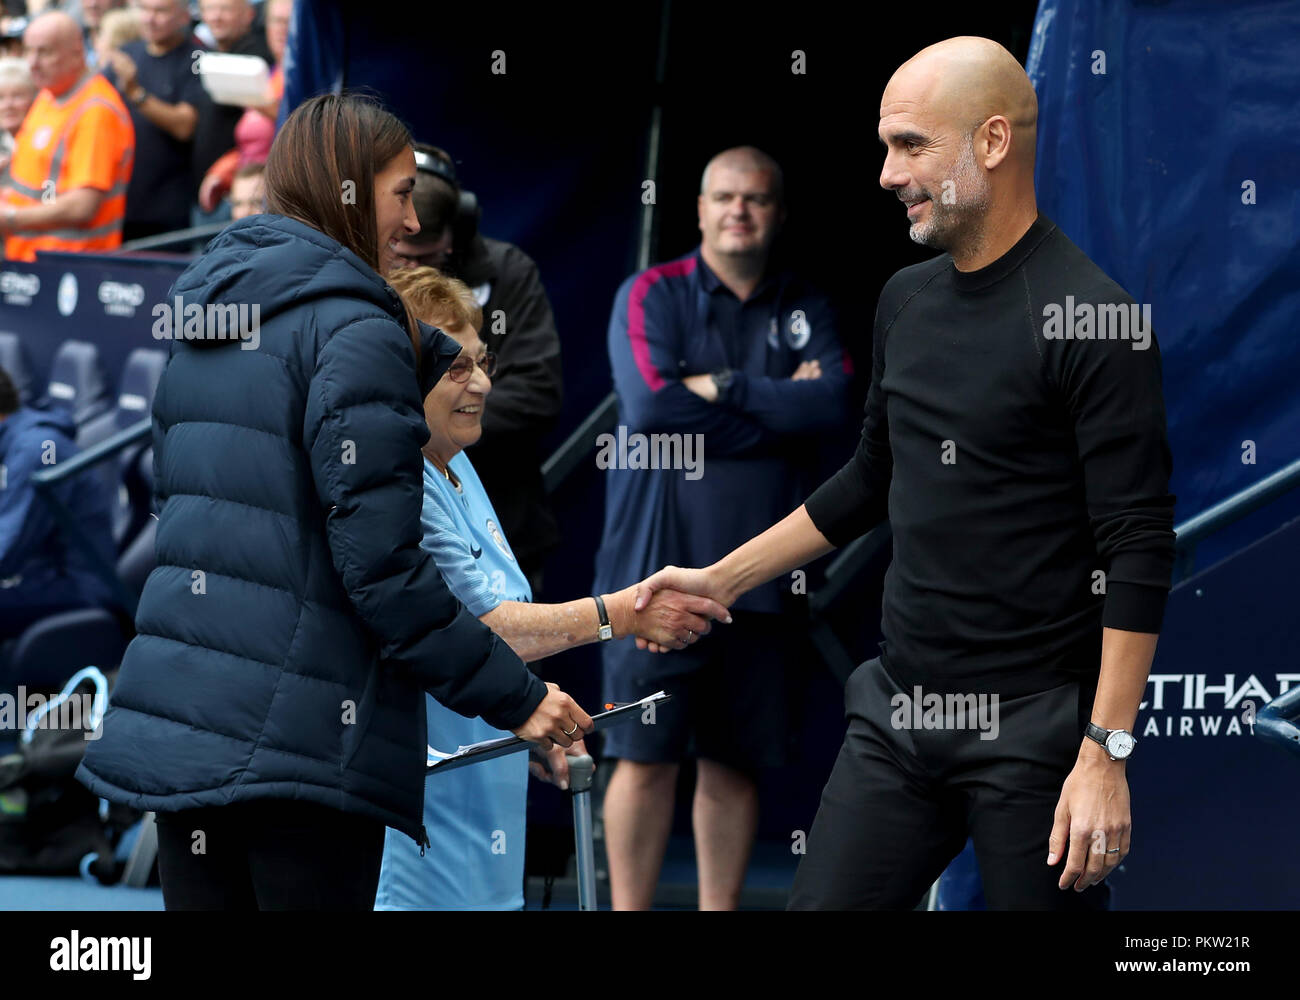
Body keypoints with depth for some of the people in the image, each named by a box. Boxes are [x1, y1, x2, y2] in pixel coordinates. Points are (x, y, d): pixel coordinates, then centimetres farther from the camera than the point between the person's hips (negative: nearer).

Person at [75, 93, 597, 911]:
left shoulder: (198, 328, 15)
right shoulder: (355, 331, -10)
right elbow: (380, 564, -16)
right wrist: (516, 697, -12)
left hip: (173, 718, 7)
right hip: (302, 737, -7)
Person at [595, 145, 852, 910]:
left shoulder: (806, 310, 12)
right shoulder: (653, 296, 2)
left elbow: (835, 401, -6)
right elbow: (651, 406, -14)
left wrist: (722, 388, -11)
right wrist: (780, 407, -7)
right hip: (661, 565, -3)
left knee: (735, 761, 6)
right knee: (647, 756, -3)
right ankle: (629, 910, 3)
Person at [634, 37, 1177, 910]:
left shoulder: (1092, 317, -13)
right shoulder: (907, 300, 11)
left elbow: (1139, 554, -16)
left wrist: (1106, 752, -20)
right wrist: (721, 580, 23)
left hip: (1034, 729, -7)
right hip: (900, 709, 7)